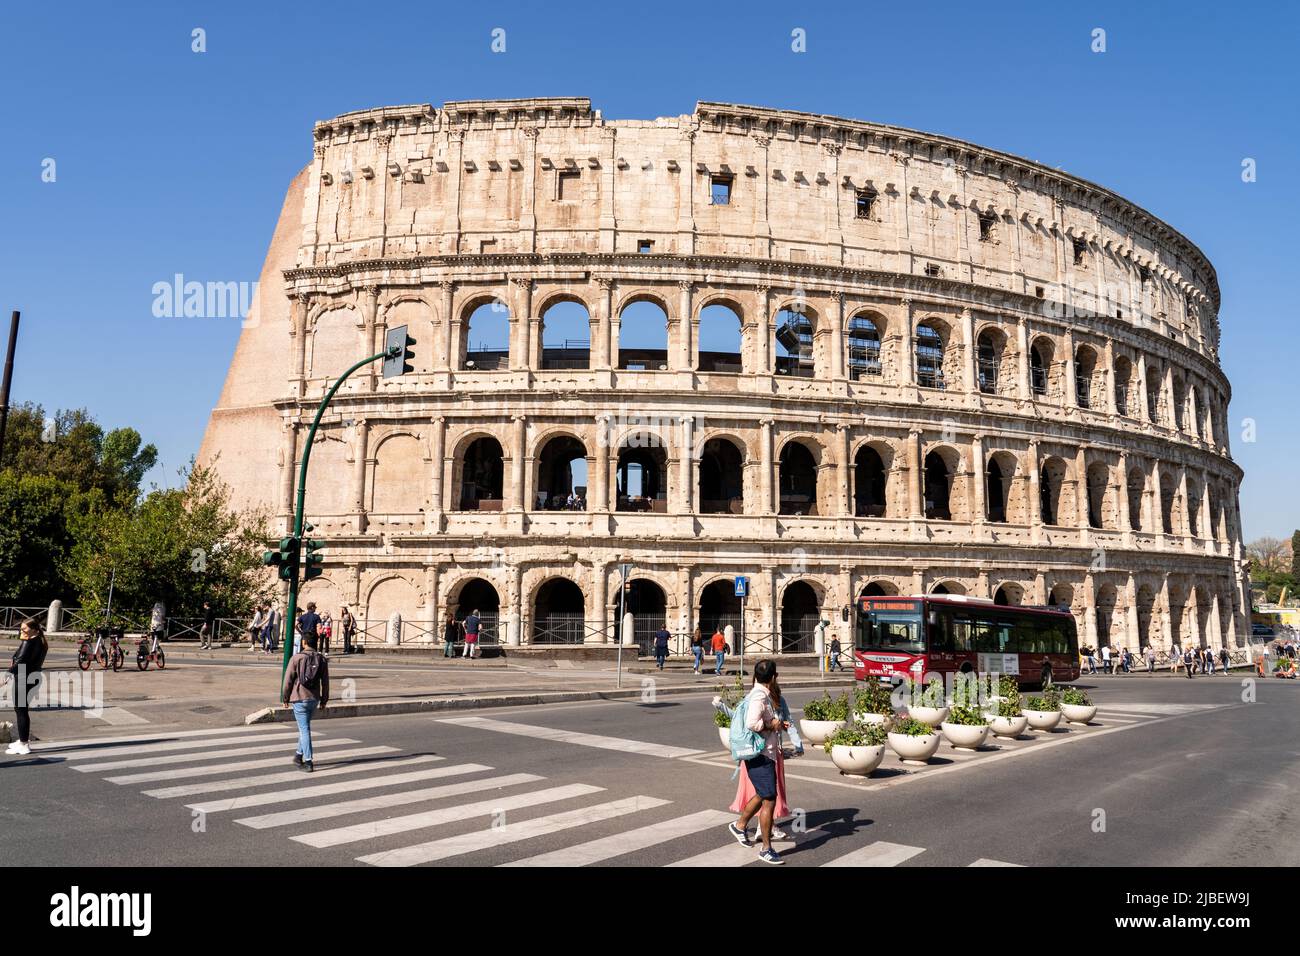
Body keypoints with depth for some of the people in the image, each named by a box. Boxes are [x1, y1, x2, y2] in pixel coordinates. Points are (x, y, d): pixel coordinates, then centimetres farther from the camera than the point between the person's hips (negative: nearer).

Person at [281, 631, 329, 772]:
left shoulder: (296, 658, -9)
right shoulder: (322, 659, 1)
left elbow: (288, 680, -7)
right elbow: (325, 682, 4)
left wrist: (285, 698, 4)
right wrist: (324, 700, 14)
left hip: (299, 699, -4)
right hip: (314, 699, 4)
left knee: (304, 729, -2)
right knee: (305, 727, 21)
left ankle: (308, 762, -4)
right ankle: (299, 755, 28)